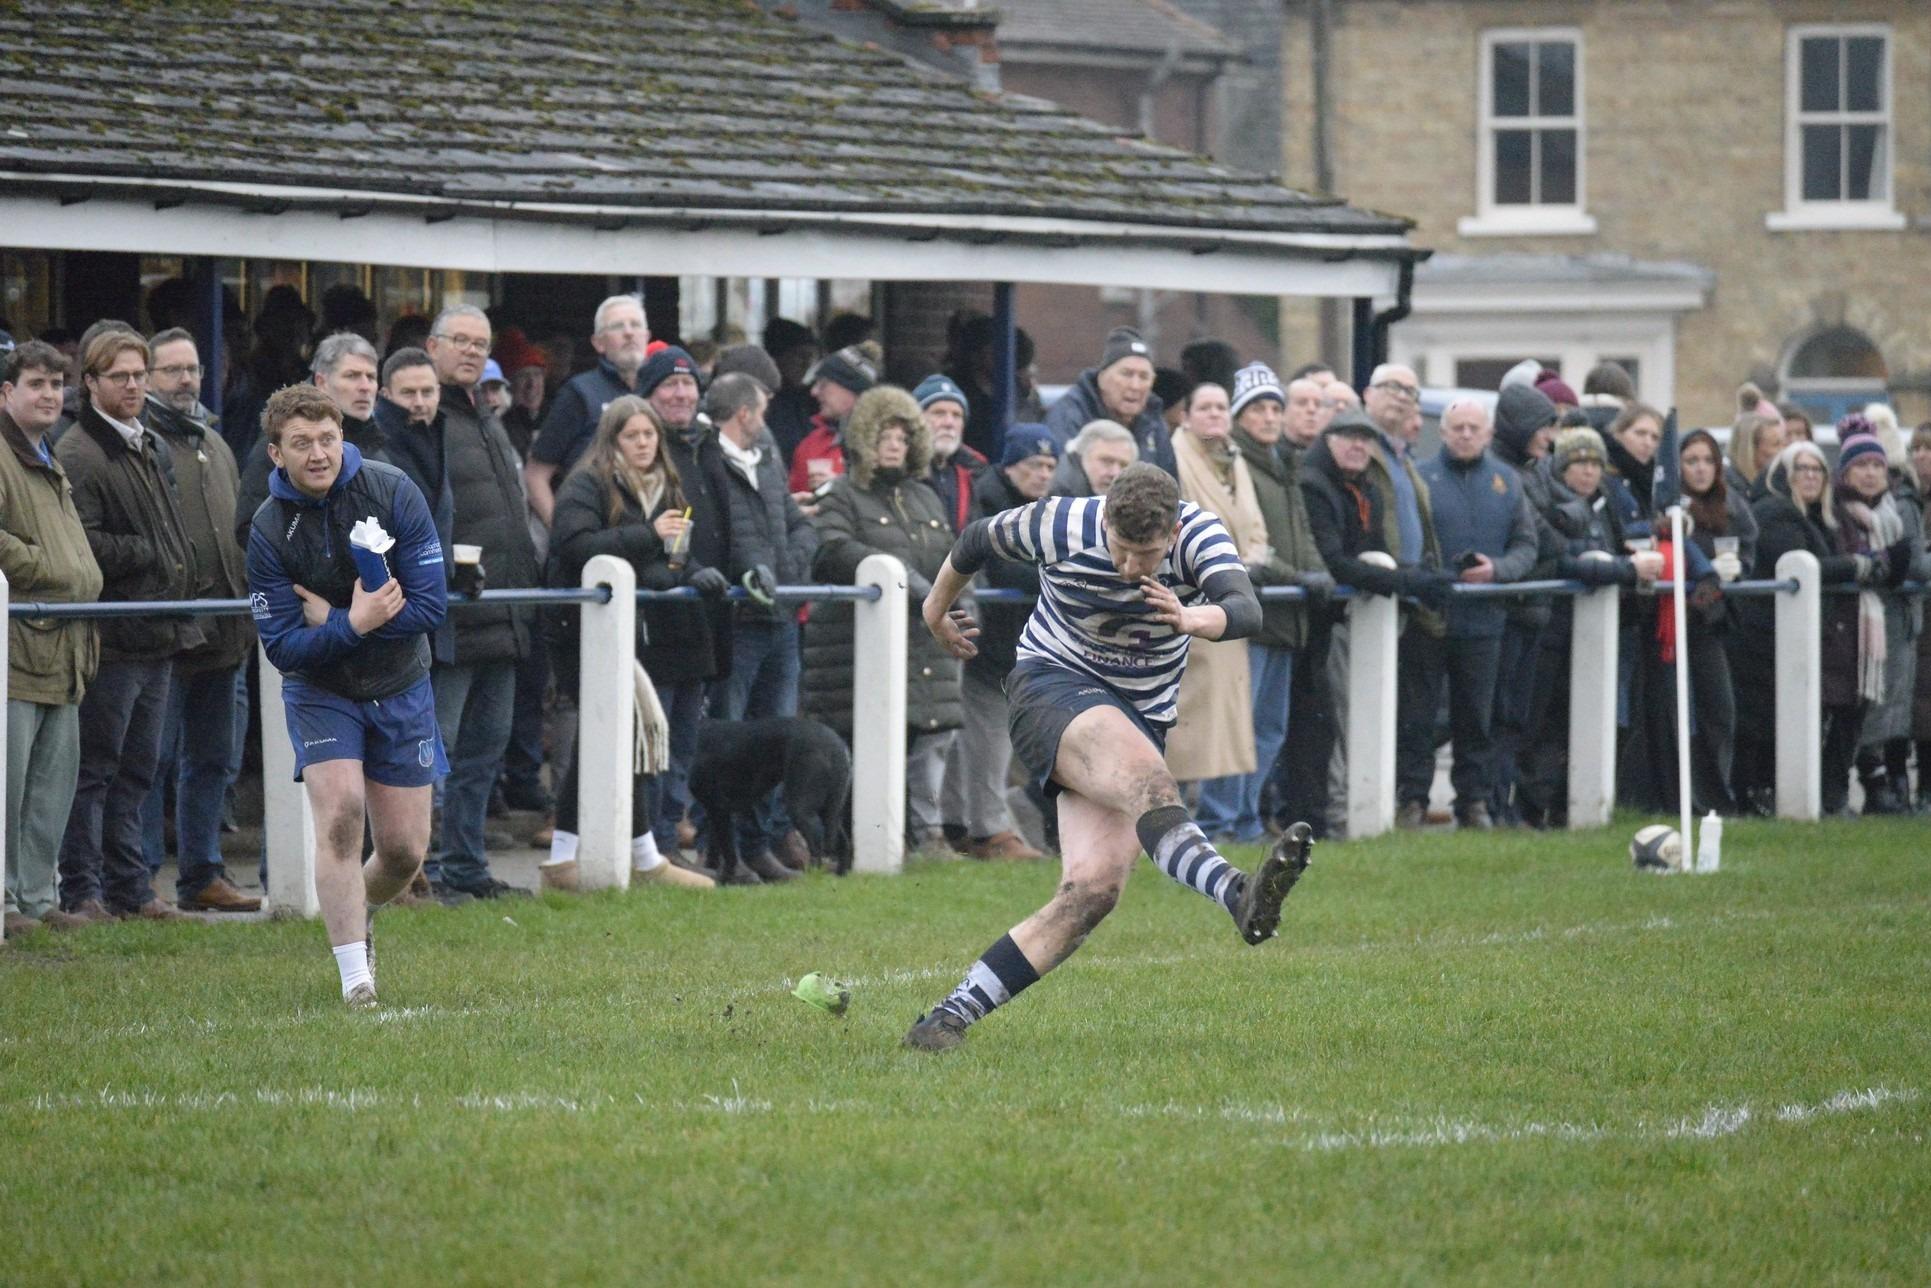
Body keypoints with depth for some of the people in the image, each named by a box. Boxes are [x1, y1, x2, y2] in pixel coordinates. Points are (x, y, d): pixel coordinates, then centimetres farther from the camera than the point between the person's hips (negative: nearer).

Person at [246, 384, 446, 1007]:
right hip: (320, 691, -1)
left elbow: (428, 607, -16)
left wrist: (329, 619, -20)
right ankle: (354, 973, -15)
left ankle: (359, 914, 36)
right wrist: (354, 624, -31)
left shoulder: (392, 492, -15)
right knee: (339, 816, -21)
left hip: (401, 687, 1)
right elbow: (283, 647, -16)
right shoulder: (269, 530, -15)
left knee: (405, 850, 3)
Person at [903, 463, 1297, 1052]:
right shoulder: (1061, 526, -16)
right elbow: (977, 540, 5)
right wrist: (938, 608, 23)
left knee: (1093, 888, -15)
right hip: (1054, 682, -3)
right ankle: (1240, 896, -61)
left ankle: (950, 1018, -12)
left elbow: (1246, 609, -33)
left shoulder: (1200, 535, -15)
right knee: (1146, 777, -36)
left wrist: (1195, 619, -55)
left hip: (1142, 713, 3)